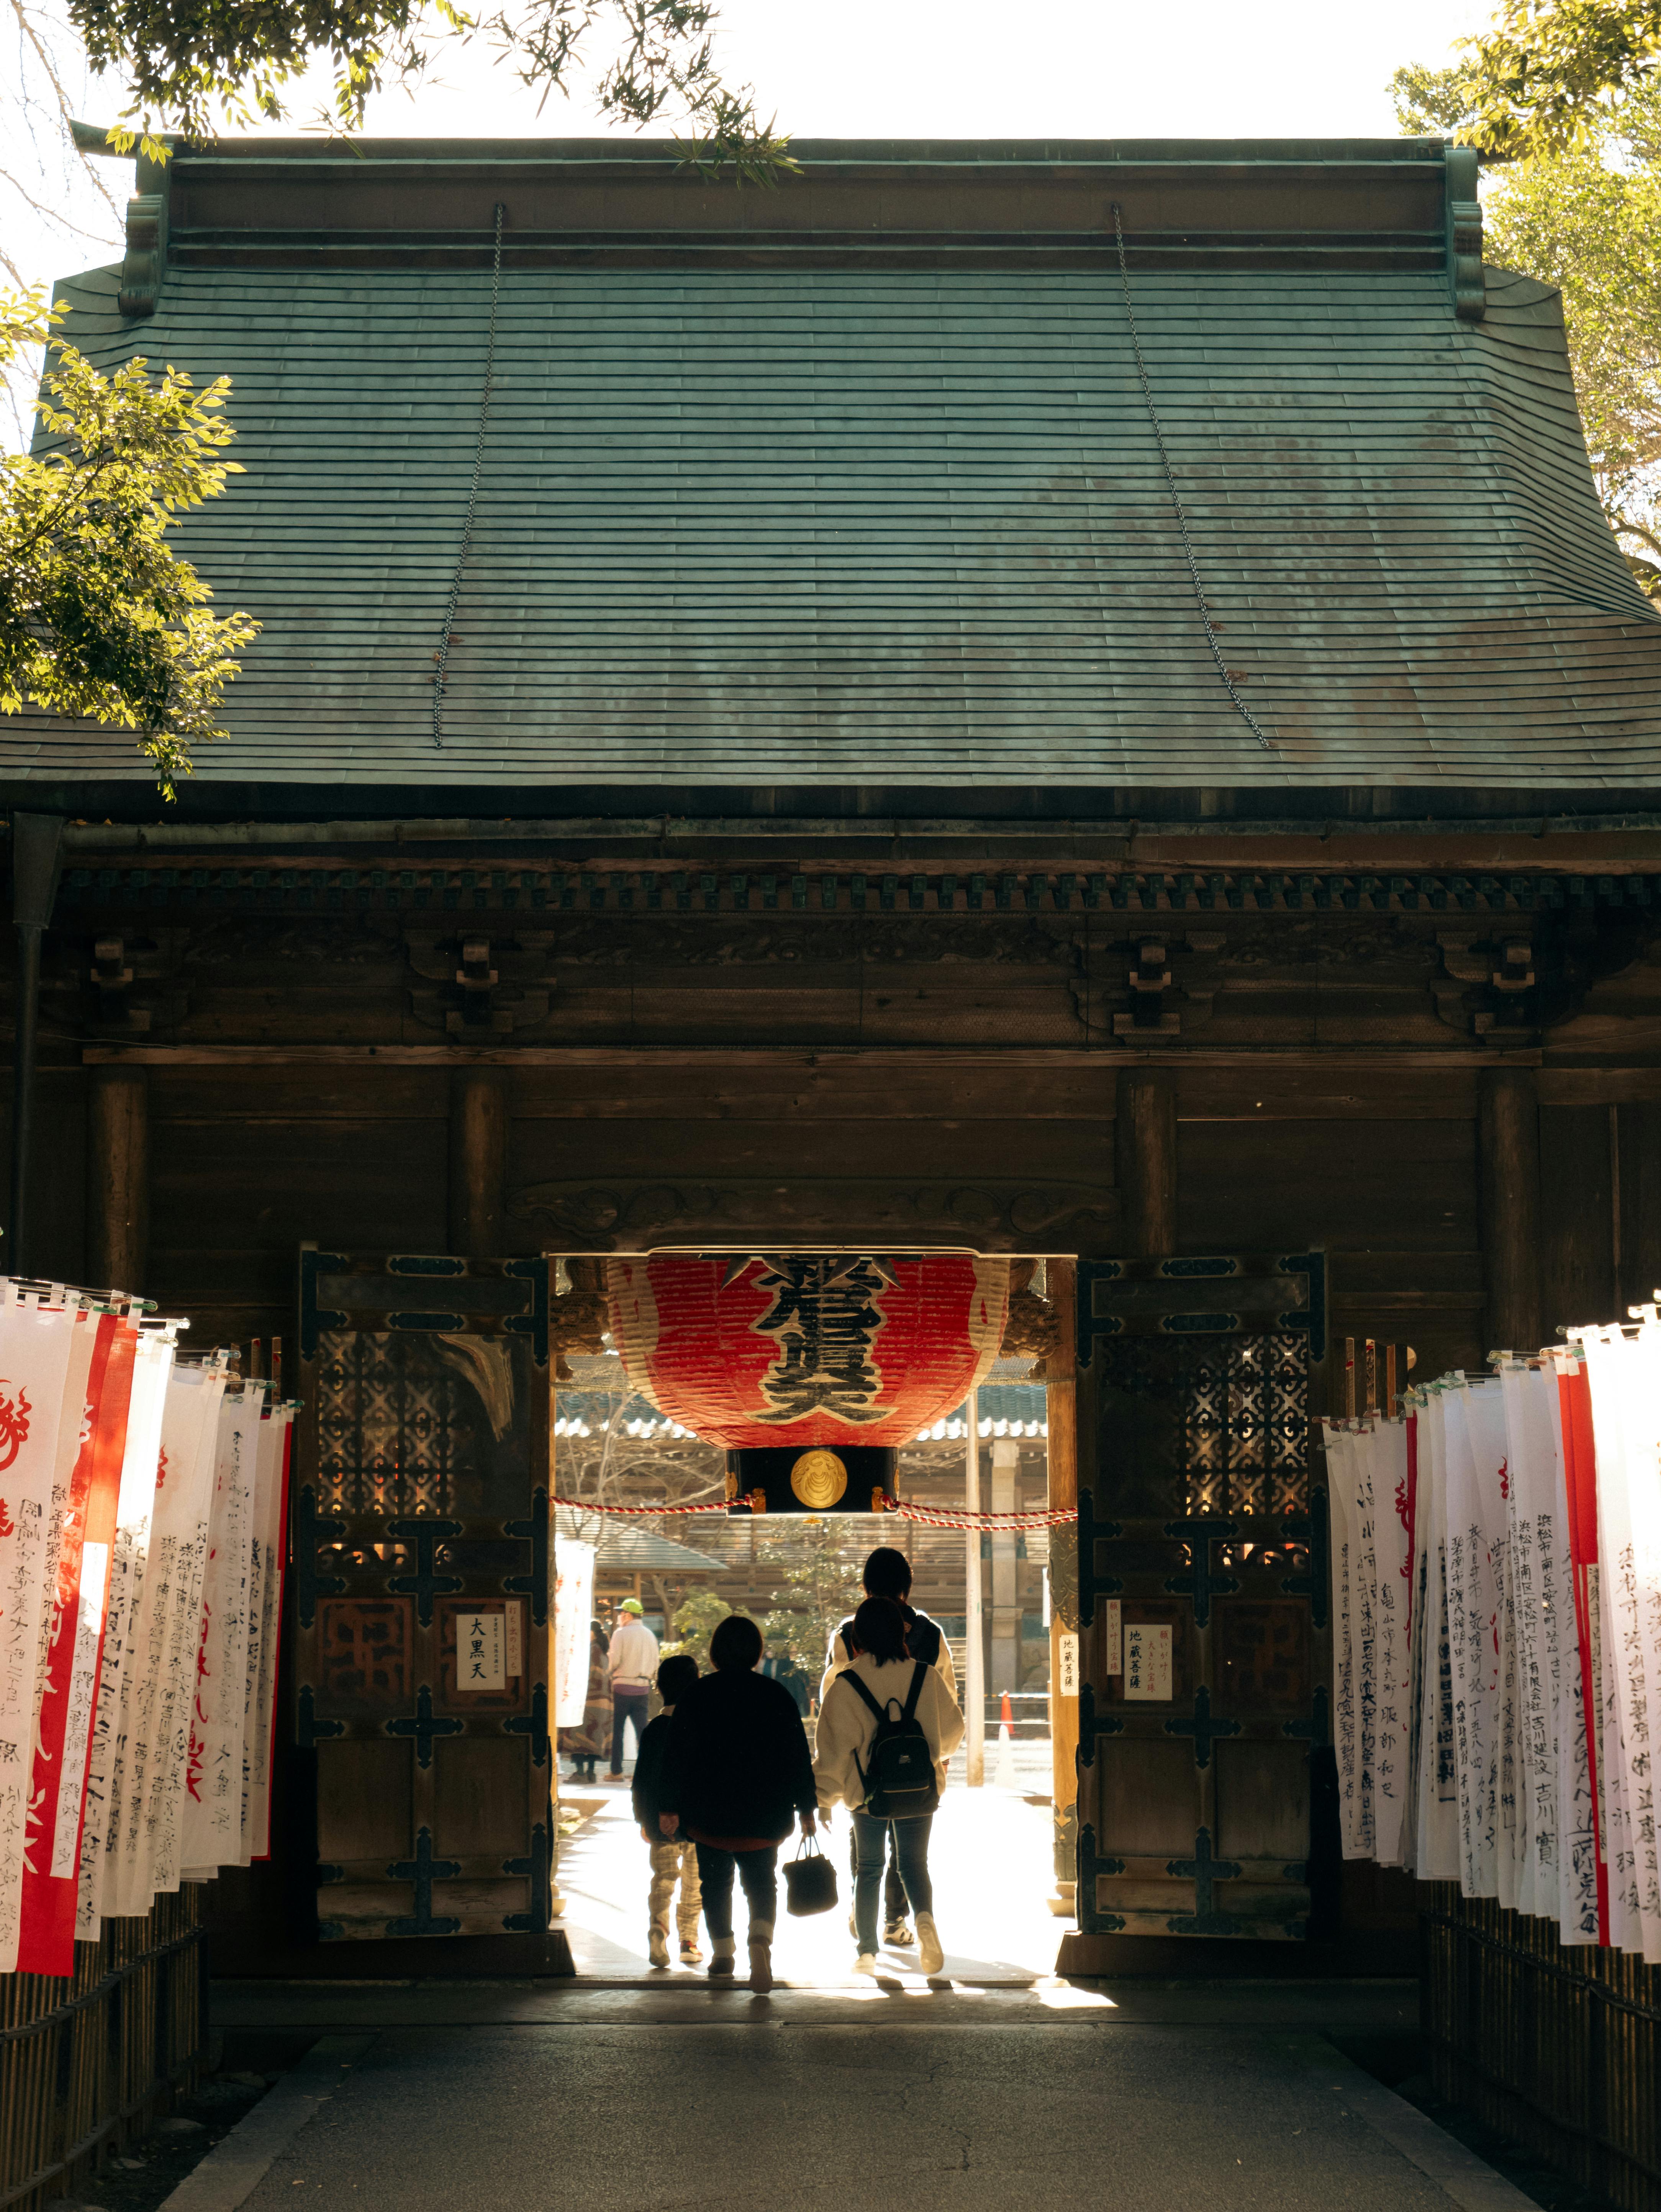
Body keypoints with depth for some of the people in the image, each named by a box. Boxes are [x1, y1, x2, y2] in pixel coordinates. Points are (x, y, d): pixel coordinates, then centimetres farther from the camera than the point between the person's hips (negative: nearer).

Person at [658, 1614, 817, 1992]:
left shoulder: (698, 1694, -5)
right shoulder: (777, 1695, -2)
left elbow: (678, 1755, -5)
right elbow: (799, 1757, 1)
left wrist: (669, 1807, 0)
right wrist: (806, 1809, 7)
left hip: (708, 1813, -1)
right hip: (764, 1813, 1)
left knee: (716, 1882, 15)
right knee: (761, 1880, 9)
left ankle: (722, 1955, 17)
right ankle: (761, 1937, -16)